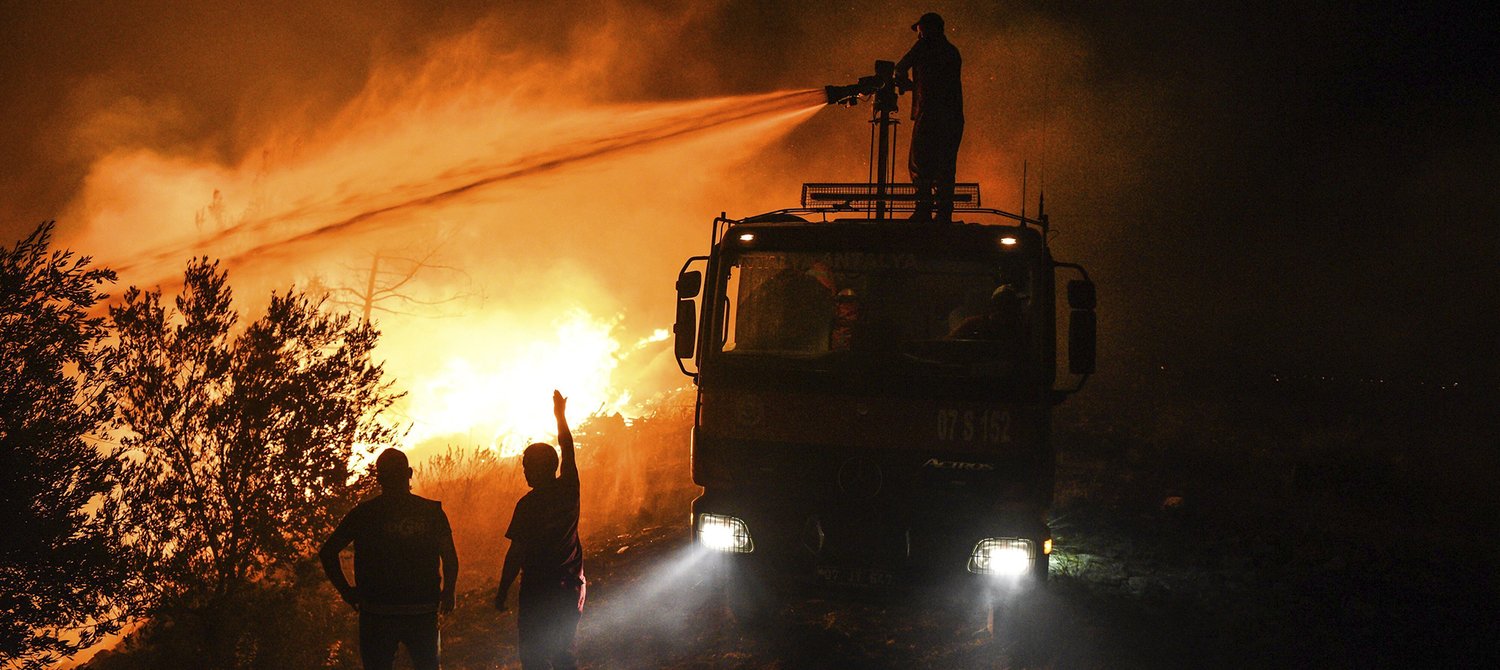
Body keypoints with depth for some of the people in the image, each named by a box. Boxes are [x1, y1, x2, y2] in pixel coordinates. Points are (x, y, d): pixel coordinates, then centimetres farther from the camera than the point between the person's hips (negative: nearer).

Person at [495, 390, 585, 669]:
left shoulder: (528, 504, -13)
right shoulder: (569, 489, 1)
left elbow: (516, 553, -12)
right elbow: (568, 449, 18)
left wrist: (501, 593, -4)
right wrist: (561, 416, 33)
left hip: (538, 588, -6)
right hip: (571, 587, 6)